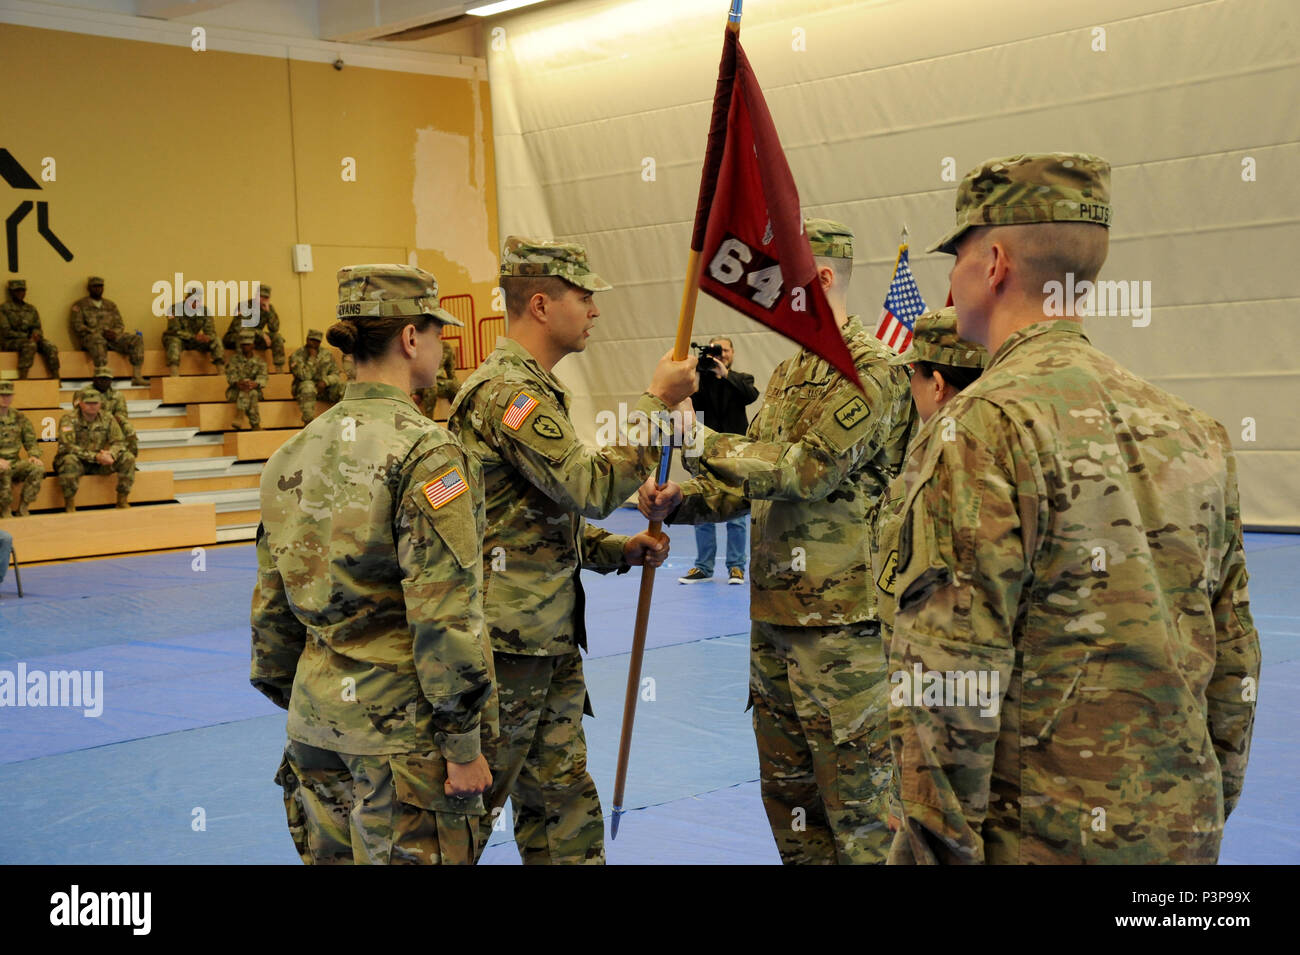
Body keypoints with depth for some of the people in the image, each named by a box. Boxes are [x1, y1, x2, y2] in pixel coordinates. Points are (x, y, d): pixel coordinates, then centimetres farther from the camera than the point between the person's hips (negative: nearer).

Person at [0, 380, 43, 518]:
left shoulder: (19, 418, 11)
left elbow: (31, 441, 14)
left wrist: (34, 455, -8)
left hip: (14, 463, 4)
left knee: (38, 469, -25)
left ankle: (22, 510, -15)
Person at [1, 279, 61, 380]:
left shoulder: (31, 309, 17)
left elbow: (37, 329, 16)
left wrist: (36, 335, -10)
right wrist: (27, 336, -14)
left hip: (31, 340, 5)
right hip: (10, 341, -5)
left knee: (51, 347, -24)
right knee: (30, 345, -37)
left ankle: (56, 378, -31)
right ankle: (22, 379, -42)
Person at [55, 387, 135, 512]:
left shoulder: (107, 419, 1)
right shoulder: (69, 419, -14)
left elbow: (119, 441, -1)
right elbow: (67, 446, -24)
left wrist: (111, 454, -26)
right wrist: (95, 456, -33)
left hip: (99, 464, 4)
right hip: (78, 462, -4)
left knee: (128, 458, -15)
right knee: (69, 460, -40)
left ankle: (122, 502, -6)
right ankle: (69, 506, -27)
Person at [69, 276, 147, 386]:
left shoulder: (111, 305, 26)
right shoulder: (80, 305, 12)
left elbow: (120, 324, 20)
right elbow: (77, 326, 0)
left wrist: (114, 333, -7)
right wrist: (101, 333, -12)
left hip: (112, 337, 5)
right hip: (91, 337, -5)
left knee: (137, 339, -20)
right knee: (99, 341, -42)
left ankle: (137, 377, -28)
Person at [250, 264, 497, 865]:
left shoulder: (295, 452, 7)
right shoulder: (427, 453, -15)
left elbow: (271, 604, 13)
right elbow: (446, 619, -19)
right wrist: (464, 744, -13)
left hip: (316, 710, 7)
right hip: (400, 725, -7)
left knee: (329, 858, 18)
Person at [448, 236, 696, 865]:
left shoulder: (534, 388, 17)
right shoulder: (506, 391, -16)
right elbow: (592, 484, -23)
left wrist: (618, 550, 8)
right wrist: (657, 403, -17)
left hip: (550, 638, 10)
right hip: (508, 644, -10)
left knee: (564, 805, 14)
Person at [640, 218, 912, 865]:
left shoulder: (873, 369, -13)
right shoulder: (787, 374, 16)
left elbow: (807, 468, -22)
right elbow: (751, 479, 16)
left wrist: (700, 443, -15)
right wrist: (681, 500, -2)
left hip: (840, 619, -9)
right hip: (774, 612, 9)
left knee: (855, 795, 0)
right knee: (788, 788, 18)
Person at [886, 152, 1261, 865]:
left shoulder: (984, 428, -15)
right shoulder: (1192, 430, 7)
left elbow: (950, 671, -19)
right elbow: (1235, 652, 12)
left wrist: (939, 842, -12)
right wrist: (1210, 811, 20)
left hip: (1032, 832, -7)